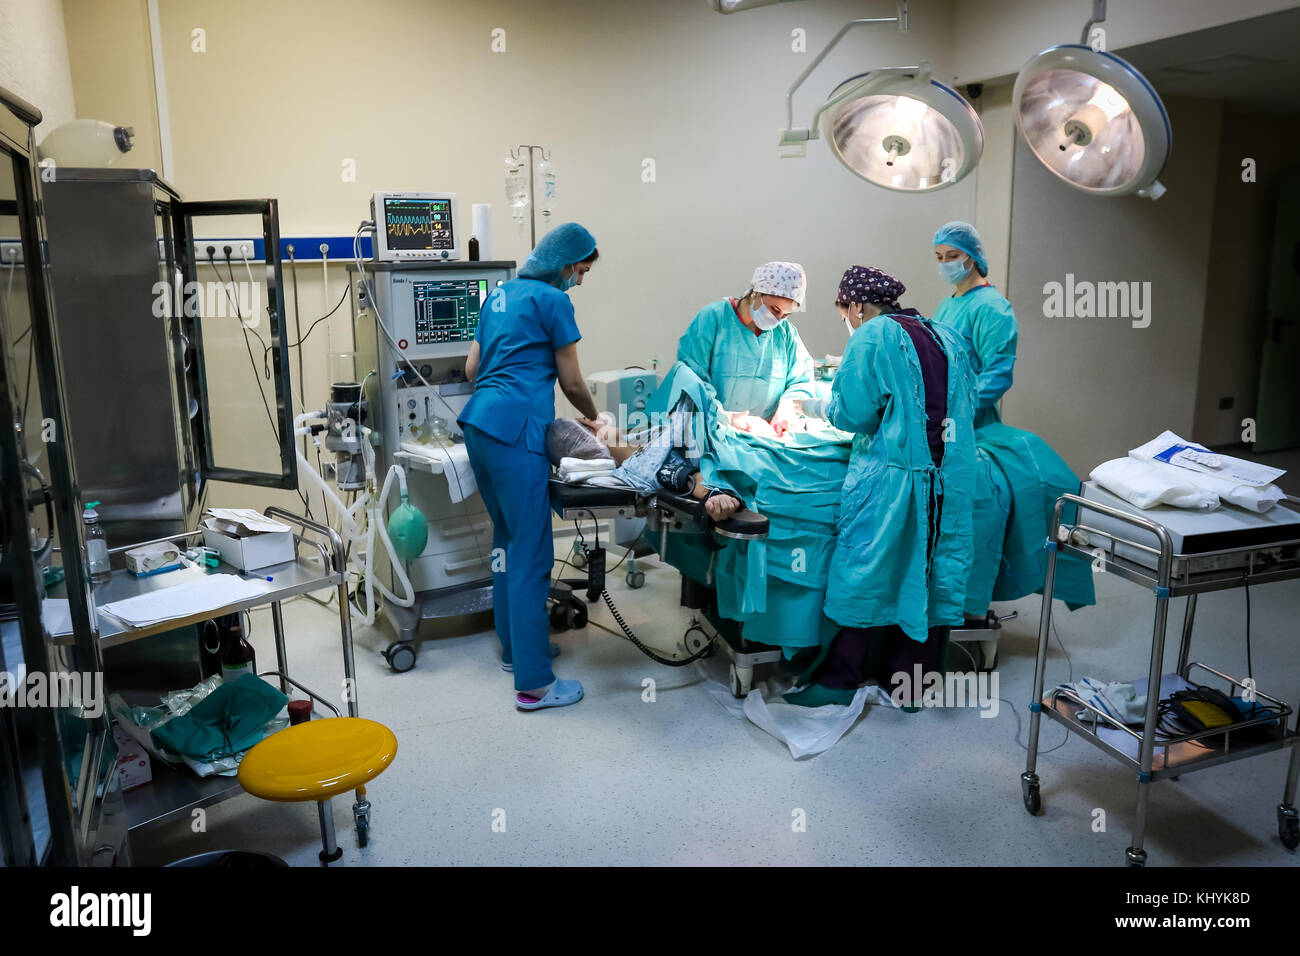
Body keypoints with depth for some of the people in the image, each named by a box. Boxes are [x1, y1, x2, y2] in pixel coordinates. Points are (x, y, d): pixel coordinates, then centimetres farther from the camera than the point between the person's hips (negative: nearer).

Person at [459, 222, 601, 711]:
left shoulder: (500, 294, 20)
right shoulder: (552, 301, -4)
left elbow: (472, 369, 23)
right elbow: (572, 382, 1)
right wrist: (592, 418, 19)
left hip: (478, 421, 9)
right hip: (516, 432, -9)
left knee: (507, 537, 18)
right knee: (531, 555, -8)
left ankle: (513, 646, 29)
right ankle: (533, 683, -5)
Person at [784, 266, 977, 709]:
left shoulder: (871, 337, -4)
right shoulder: (947, 337, 16)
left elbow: (851, 413, -8)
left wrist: (816, 406, 12)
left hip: (891, 474, -6)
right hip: (950, 479, 7)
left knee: (865, 572, 2)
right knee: (931, 572, 10)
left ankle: (840, 678, 11)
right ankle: (912, 680, 21)